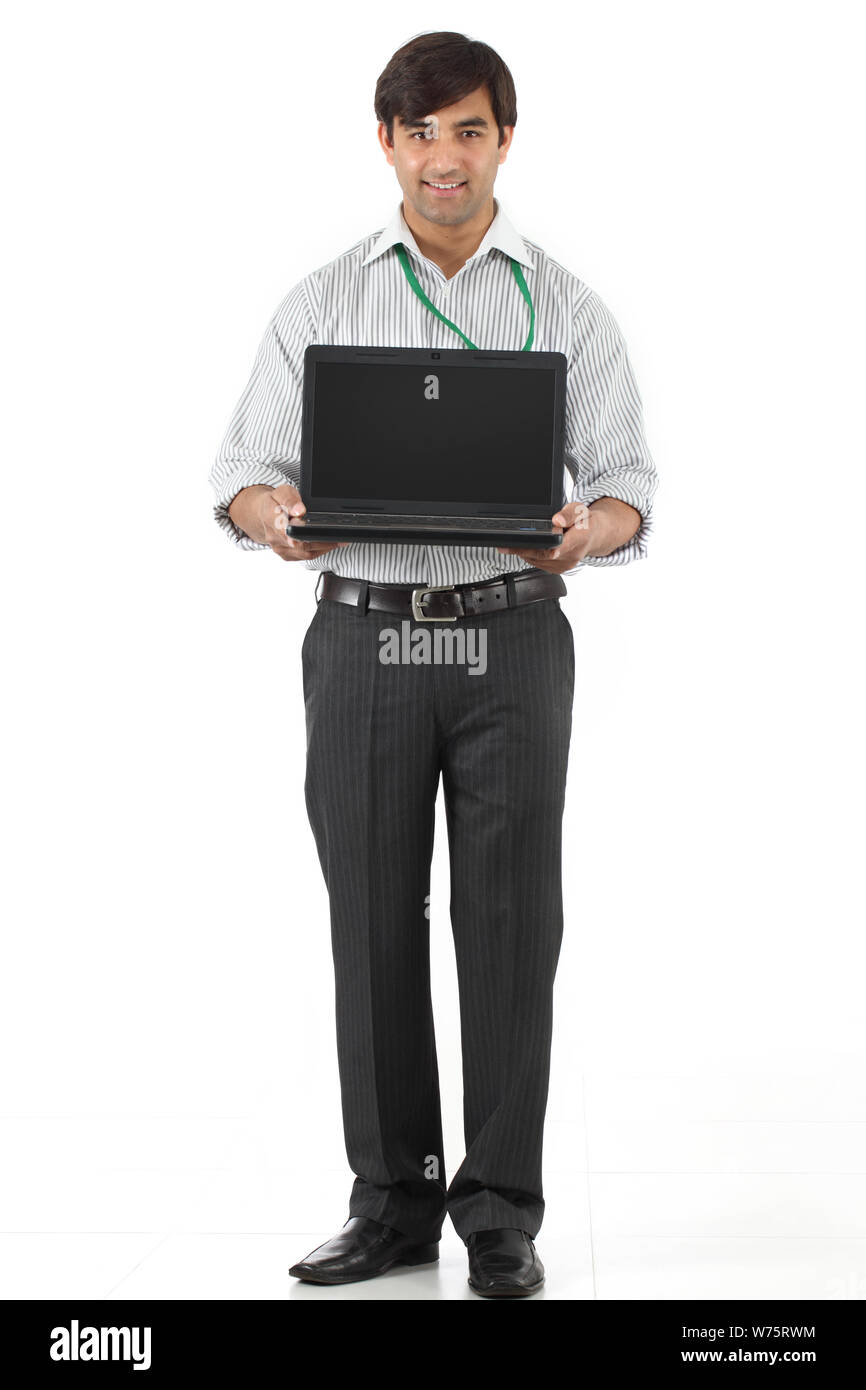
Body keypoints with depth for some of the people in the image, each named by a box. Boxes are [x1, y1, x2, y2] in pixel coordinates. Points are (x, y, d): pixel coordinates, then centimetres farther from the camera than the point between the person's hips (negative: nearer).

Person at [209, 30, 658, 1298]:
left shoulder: (567, 306, 5)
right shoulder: (321, 303, 8)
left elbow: (629, 489, 2)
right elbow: (242, 476, 4)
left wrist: (587, 529, -22)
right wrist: (278, 516, -20)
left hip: (513, 637, -1)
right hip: (364, 636, 1)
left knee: (510, 921, -1)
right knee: (376, 922, 4)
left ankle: (500, 1211, 9)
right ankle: (394, 1202, 15)